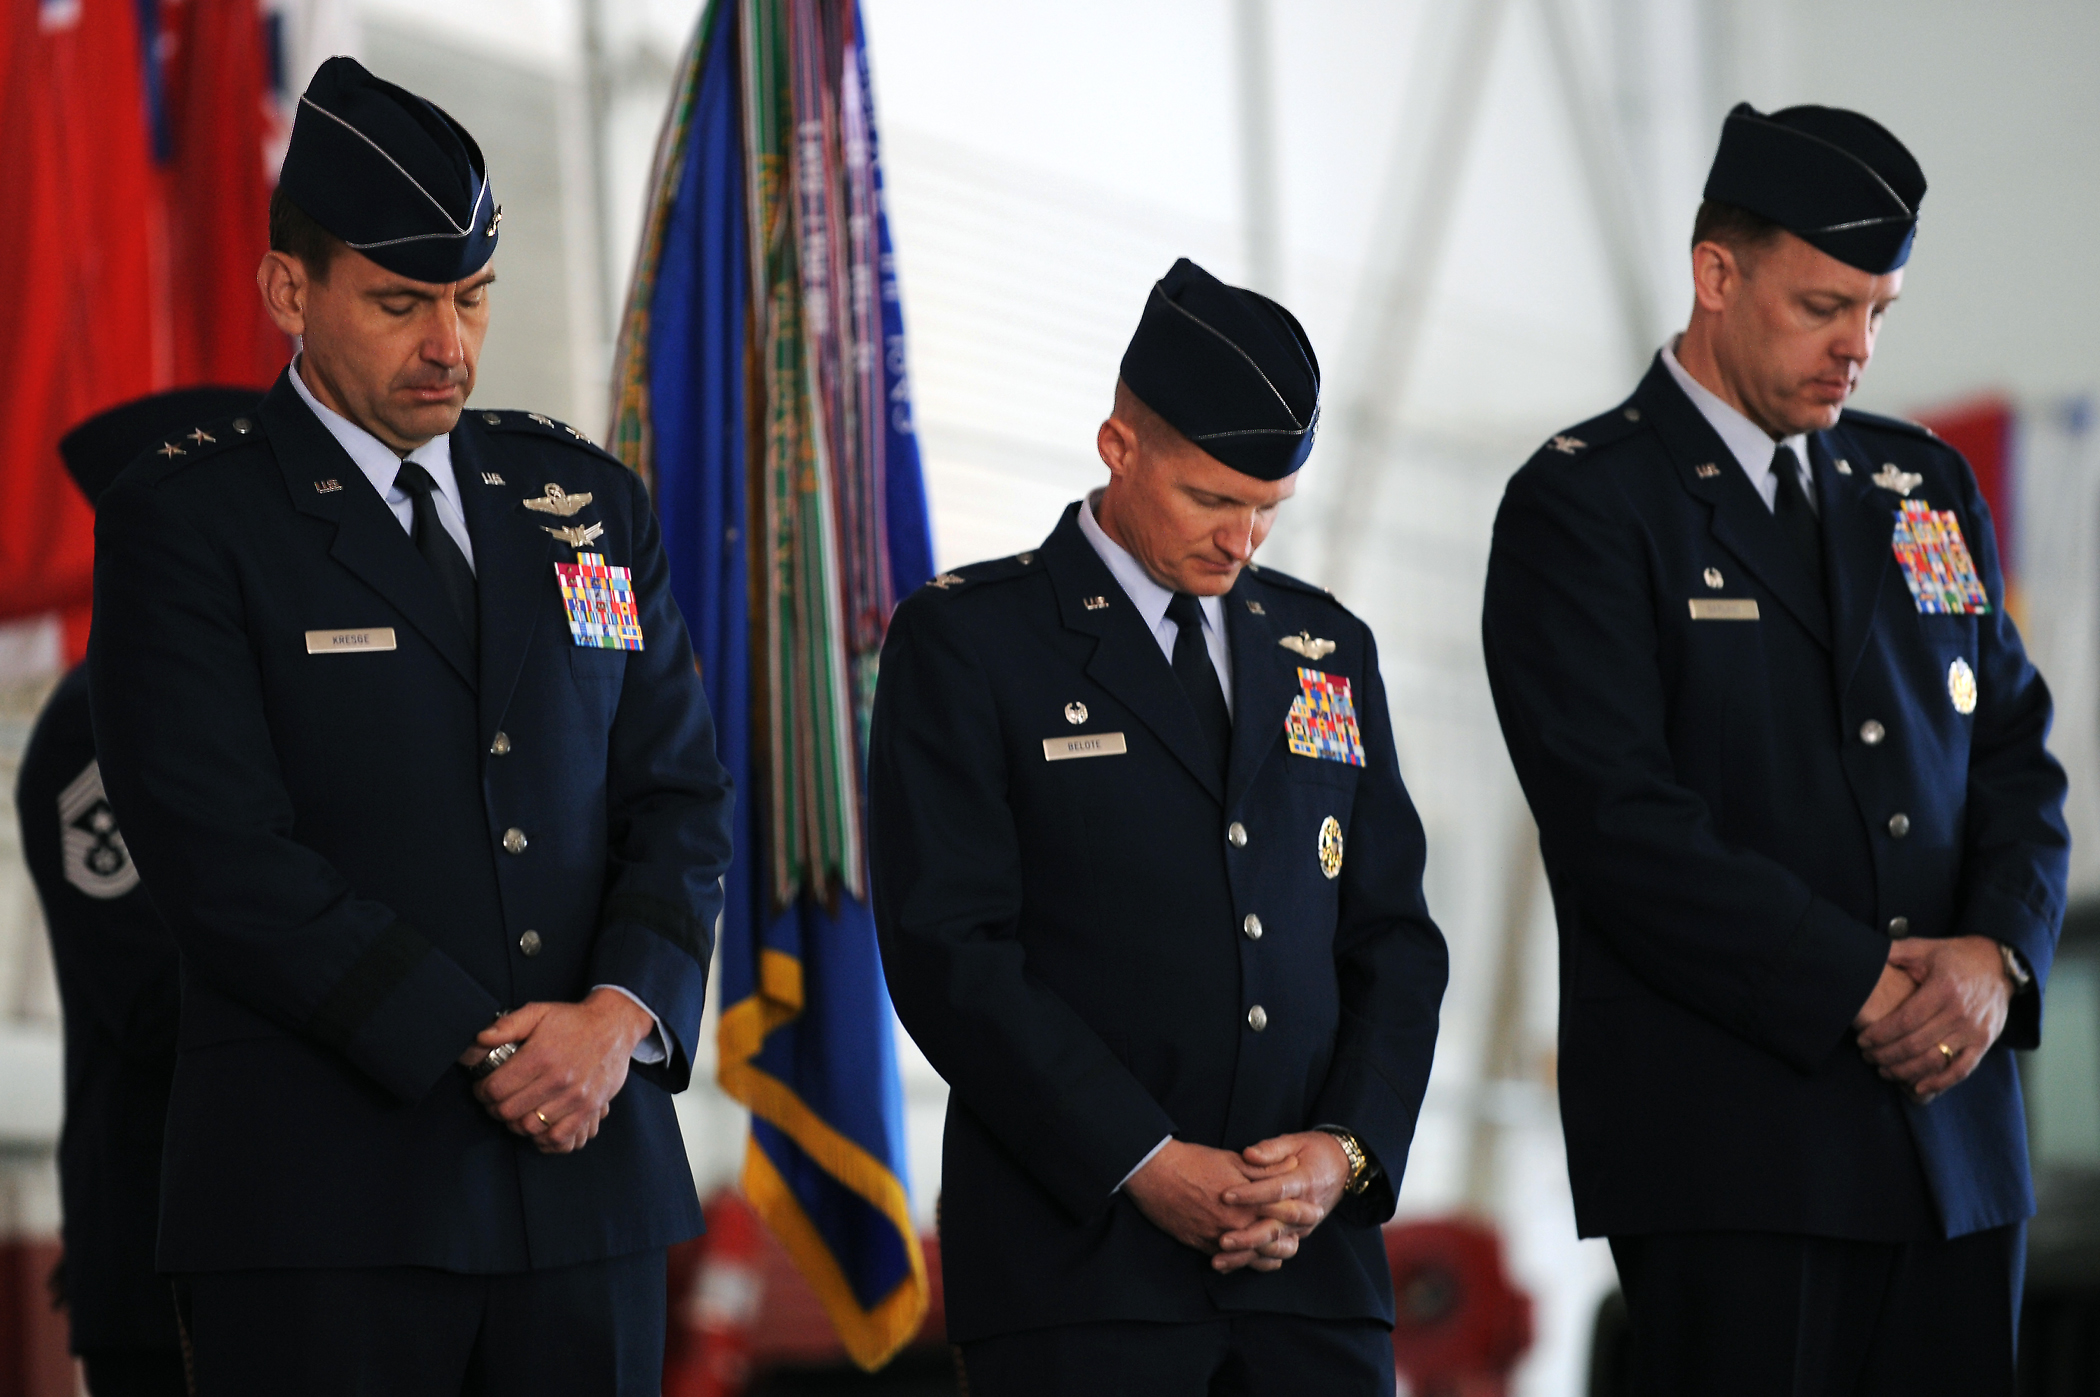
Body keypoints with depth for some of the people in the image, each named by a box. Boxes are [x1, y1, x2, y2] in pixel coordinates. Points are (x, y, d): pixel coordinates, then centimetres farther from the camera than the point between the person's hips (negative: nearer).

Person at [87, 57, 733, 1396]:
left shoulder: (589, 497, 14)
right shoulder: (183, 518, -2)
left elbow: (682, 795, 10)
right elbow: (225, 852, -11)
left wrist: (622, 1015, -8)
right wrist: (482, 1052, -13)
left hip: (593, 1181, 4)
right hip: (324, 1204, -4)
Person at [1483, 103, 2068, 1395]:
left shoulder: (1927, 488, 16)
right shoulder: (1582, 504, -3)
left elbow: (2015, 752, 13)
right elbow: (1620, 819, -12)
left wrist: (1999, 953, -7)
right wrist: (1854, 987, -15)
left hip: (1957, 1134, 6)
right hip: (1731, 1142, -5)